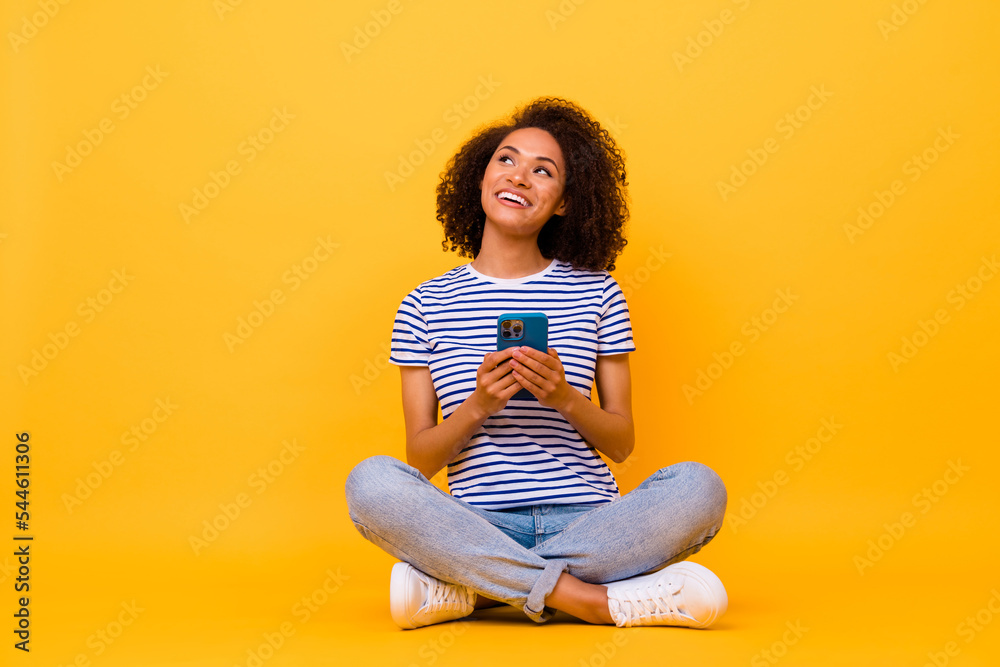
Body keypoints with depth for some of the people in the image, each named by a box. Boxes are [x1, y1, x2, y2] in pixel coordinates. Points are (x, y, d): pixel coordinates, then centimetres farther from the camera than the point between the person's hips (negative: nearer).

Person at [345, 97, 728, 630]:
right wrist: (477, 408, -14)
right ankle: (592, 600, -26)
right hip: (477, 525, -1)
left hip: (586, 522, 1)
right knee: (371, 481, -29)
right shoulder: (427, 305, 8)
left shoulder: (596, 293, 9)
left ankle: (463, 591, -23)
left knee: (698, 487, -28)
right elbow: (420, 459, 5)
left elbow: (622, 444, 9)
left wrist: (566, 400, -11)